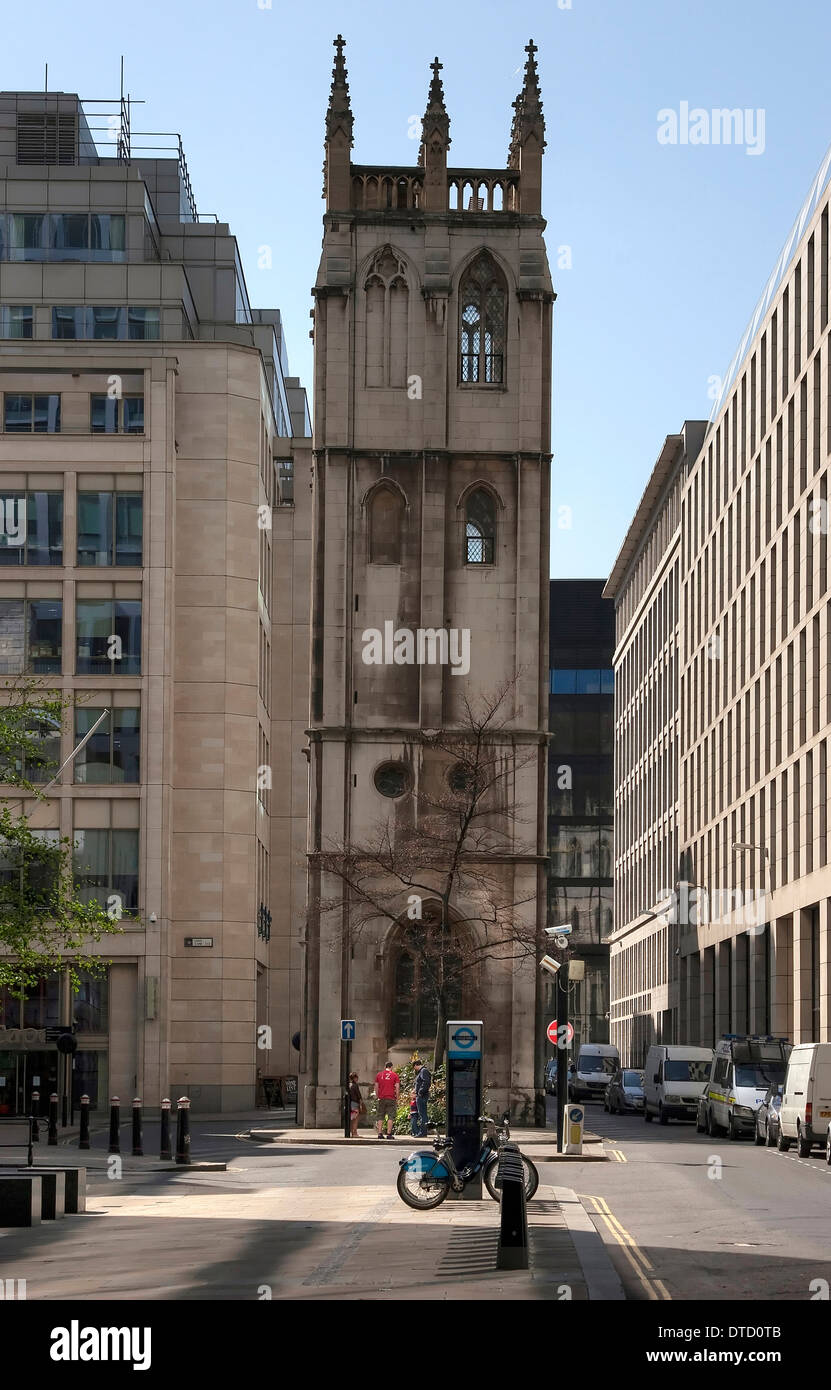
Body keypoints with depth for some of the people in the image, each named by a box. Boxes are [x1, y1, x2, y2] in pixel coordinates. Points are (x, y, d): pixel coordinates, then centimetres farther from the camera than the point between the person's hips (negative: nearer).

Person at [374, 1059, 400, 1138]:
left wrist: (377, 1096, 17)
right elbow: (397, 1088, -2)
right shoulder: (395, 1075, 1)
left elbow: (376, 1087, 10)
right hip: (391, 1099, -3)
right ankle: (389, 1133, -8)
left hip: (381, 1099, 3)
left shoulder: (379, 1075, 9)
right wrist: (397, 1098, 3)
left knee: (380, 1117, 9)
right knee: (391, 1116, -1)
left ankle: (380, 1133, 3)